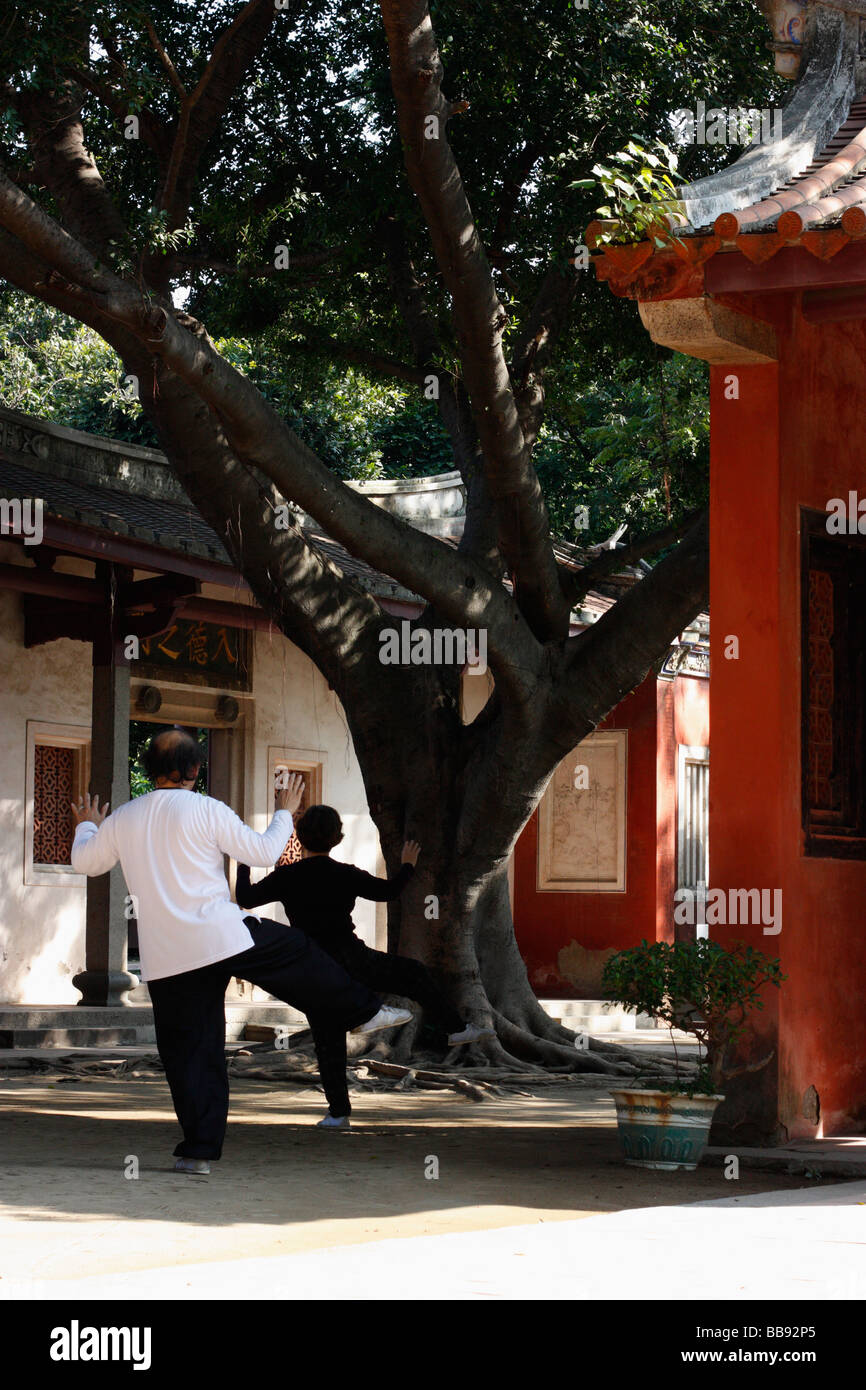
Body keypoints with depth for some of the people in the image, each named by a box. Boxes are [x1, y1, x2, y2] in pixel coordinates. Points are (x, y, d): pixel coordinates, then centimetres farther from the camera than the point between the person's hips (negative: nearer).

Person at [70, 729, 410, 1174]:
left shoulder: (122, 820, 5)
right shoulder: (206, 810, -6)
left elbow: (85, 862, 23)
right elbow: (264, 853, 0)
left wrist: (86, 827, 44)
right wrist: (285, 812, 18)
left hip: (164, 958, 4)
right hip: (222, 934, -3)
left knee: (188, 1050, 8)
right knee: (299, 956, 19)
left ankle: (199, 1148, 6)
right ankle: (363, 1013, 32)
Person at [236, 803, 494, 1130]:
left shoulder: (287, 877, -7)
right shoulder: (346, 876, -6)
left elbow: (246, 898, 4)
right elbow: (388, 891, 7)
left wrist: (243, 868, 22)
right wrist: (407, 866, 25)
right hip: (354, 962, -1)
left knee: (328, 1042, 9)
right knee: (414, 974, 19)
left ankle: (339, 1112, 9)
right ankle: (456, 1028, 21)